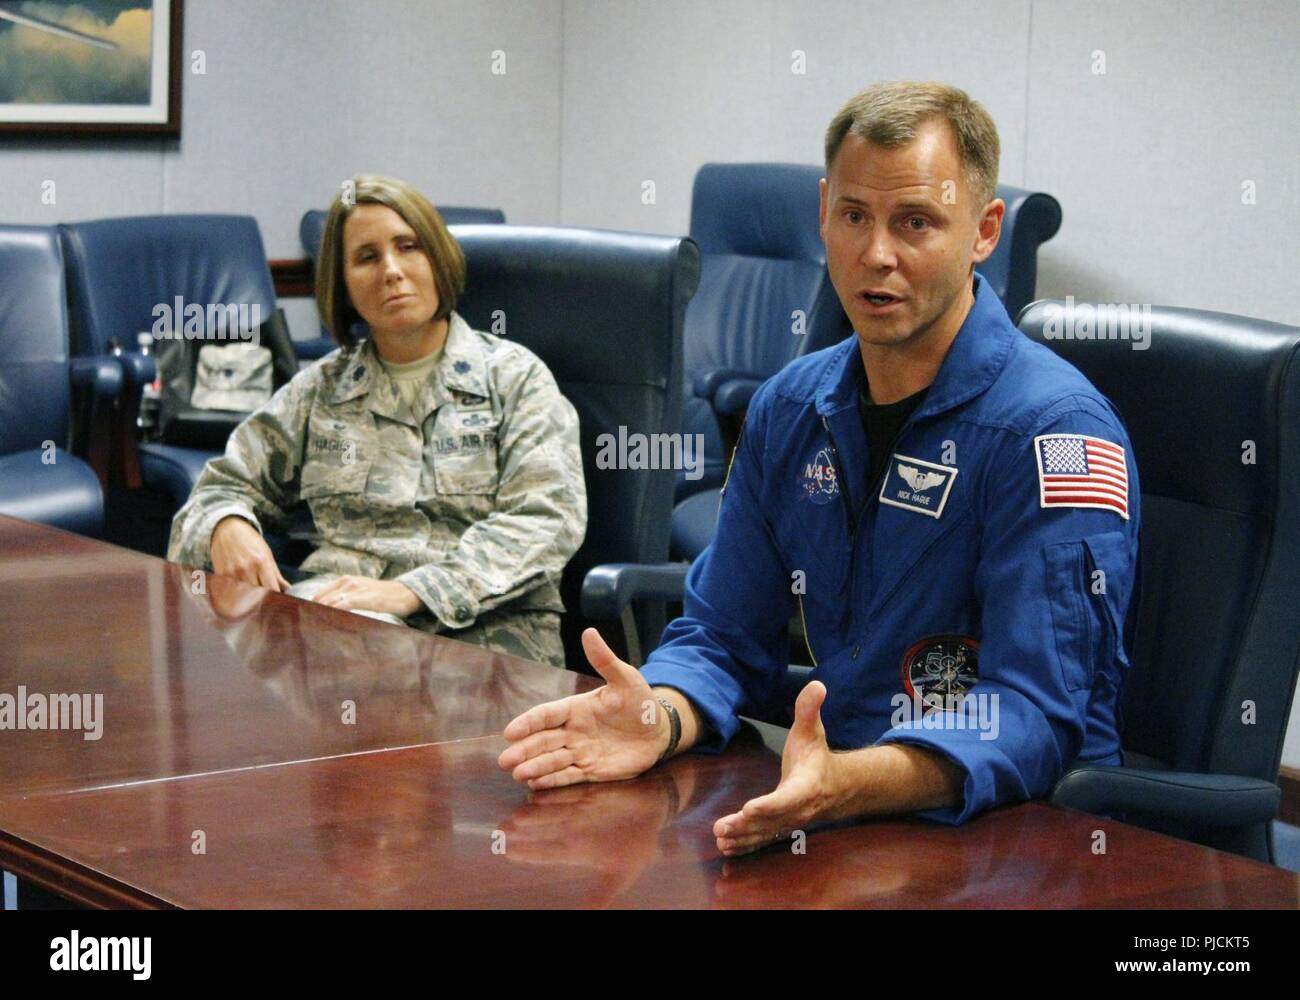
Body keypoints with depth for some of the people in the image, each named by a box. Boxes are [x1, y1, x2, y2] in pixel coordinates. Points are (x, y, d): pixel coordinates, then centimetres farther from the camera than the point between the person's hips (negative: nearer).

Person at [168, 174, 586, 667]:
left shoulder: (514, 376, 9)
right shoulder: (322, 386, 20)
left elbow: (546, 519, -5)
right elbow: (228, 482, 24)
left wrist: (410, 592, -19)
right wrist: (227, 525, -5)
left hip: (480, 625, -3)